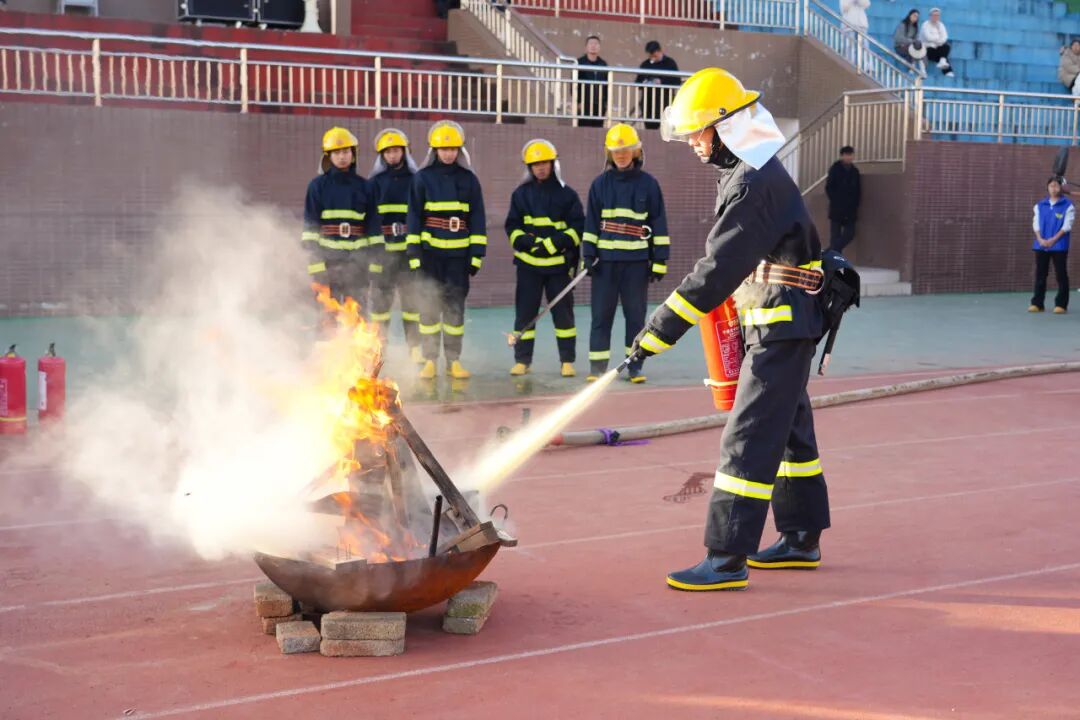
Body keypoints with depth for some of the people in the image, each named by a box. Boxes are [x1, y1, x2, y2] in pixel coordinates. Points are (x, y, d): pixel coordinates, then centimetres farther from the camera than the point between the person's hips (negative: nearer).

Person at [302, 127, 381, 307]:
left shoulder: (363, 186, 12)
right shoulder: (318, 186, 5)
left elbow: (373, 223, 12)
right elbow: (310, 223, 1)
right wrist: (313, 258, -8)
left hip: (357, 258, 2)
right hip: (328, 258, -2)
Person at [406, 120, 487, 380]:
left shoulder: (468, 179, 8)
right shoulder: (423, 178, 4)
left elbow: (477, 219, 9)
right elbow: (413, 216, 4)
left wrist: (477, 253, 2)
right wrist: (413, 251, -3)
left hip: (459, 254, 1)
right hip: (430, 251, -1)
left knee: (456, 306, 4)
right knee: (429, 306, 0)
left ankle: (454, 361, 11)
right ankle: (429, 360, 7)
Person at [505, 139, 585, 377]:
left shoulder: (567, 194, 0)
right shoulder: (521, 194, 7)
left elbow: (578, 227, -3)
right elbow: (512, 226, 7)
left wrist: (552, 243, -14)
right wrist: (525, 241, -13)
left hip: (559, 264, -1)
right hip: (528, 263, 2)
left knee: (563, 313, 3)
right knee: (524, 313, 3)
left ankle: (567, 361, 12)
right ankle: (522, 360, 12)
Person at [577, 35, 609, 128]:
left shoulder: (603, 64, 12)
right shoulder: (580, 63, -1)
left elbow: (607, 84, 14)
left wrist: (606, 103, 9)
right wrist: (578, 101, -10)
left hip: (599, 105, 4)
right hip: (584, 105, -4)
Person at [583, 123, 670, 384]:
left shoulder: (648, 184, 2)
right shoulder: (600, 184, 7)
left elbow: (658, 224, 3)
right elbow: (591, 223, 10)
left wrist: (659, 260, -1)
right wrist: (588, 255, 1)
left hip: (637, 261, -1)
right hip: (606, 259, 1)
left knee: (635, 314, 3)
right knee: (601, 313, 1)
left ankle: (635, 366, 10)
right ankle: (597, 366, 6)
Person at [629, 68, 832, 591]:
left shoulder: (752, 185, -21)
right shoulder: (760, 173, 12)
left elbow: (716, 273, -25)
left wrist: (655, 334, -24)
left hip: (782, 327, -11)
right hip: (782, 325, 11)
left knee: (748, 440, -9)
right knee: (789, 429, 18)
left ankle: (727, 559, -6)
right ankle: (801, 539, 30)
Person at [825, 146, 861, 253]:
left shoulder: (854, 171, 10)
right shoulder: (835, 169, -3)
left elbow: (858, 190, 13)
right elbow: (829, 188, -5)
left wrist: (855, 204, 1)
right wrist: (835, 201, -11)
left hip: (850, 210, 4)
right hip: (837, 208, -4)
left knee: (849, 234, -1)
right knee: (835, 235, -3)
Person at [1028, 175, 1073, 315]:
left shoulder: (1068, 205, -1)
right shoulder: (1040, 205, 10)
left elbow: (1067, 226, -7)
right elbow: (1035, 223, 6)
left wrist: (1053, 240, -16)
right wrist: (1040, 239, -10)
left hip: (1059, 246, -3)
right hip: (1041, 245, 3)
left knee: (1061, 275, -1)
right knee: (1040, 275, 5)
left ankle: (1061, 304, 3)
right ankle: (1037, 303, 10)